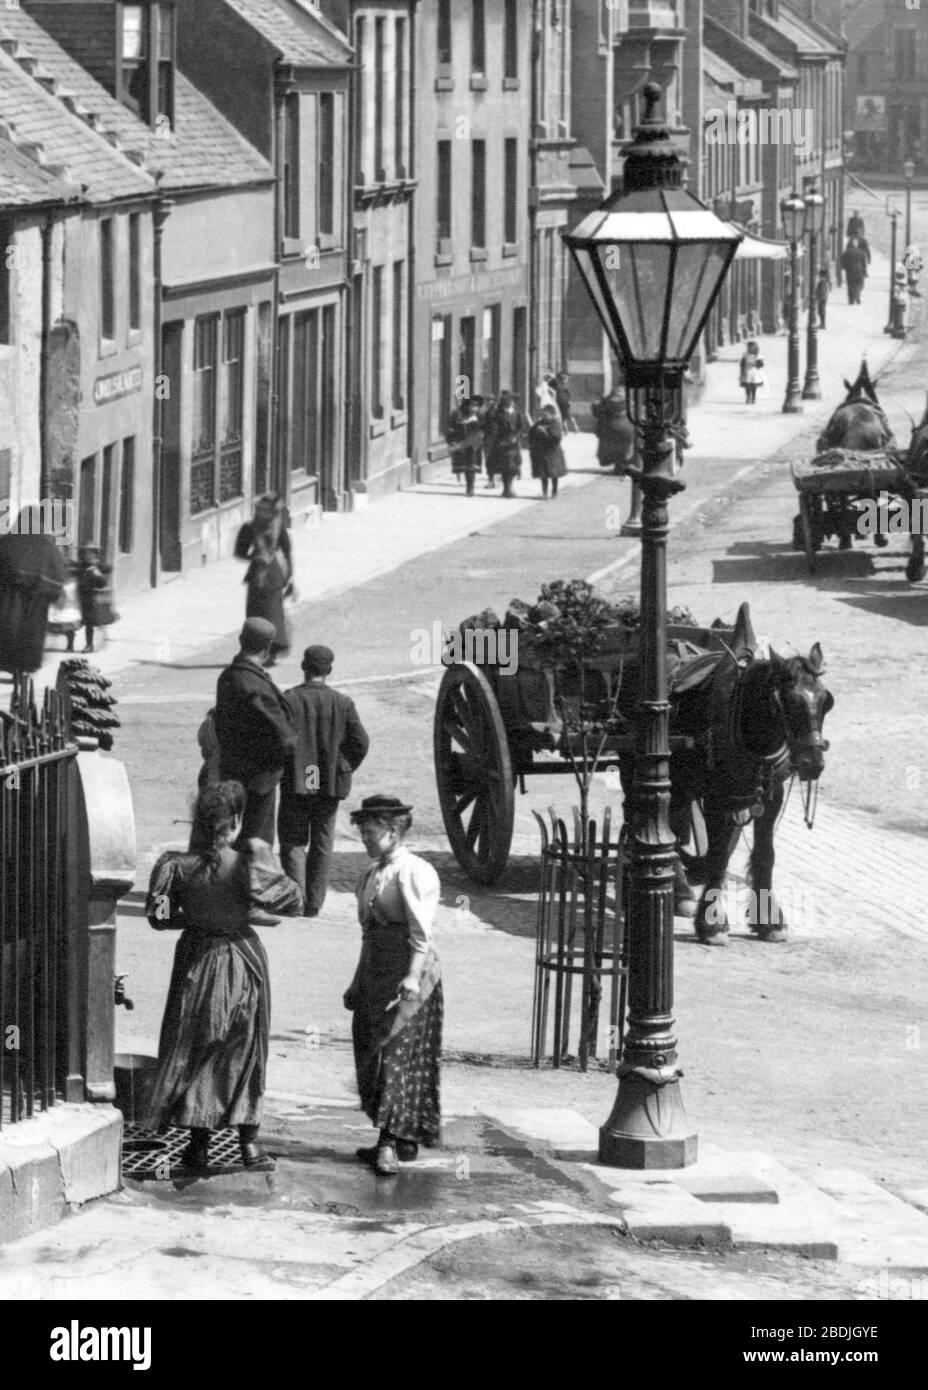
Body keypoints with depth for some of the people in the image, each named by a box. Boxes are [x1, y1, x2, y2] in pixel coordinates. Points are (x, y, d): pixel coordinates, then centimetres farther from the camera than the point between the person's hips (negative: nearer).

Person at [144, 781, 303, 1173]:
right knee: (245, 1049, 14)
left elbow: (160, 917, -3)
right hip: (242, 957, -1)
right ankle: (249, 1138, 17)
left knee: (192, 1051, 12)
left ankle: (198, 1143, 13)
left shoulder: (179, 867, -13)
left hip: (196, 960, 1)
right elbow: (291, 902, -12)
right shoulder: (248, 864, -19)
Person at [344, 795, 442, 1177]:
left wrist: (413, 978, -26)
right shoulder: (372, 875, 15)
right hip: (375, 978, 9)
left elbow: (421, 933, -17)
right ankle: (399, 1142, 15)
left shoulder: (415, 873, -10)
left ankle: (392, 1144, -16)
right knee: (370, 1055, 8)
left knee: (397, 1054, -12)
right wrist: (358, 984, 20)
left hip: (407, 976, -9)